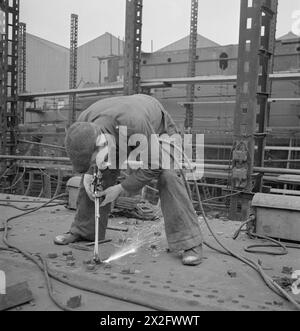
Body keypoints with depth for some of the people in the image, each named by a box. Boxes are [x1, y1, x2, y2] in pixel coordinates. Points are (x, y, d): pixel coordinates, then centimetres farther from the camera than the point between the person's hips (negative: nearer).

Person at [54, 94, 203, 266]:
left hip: (158, 128, -5)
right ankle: (83, 231, 12)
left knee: (168, 177, -25)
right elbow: (85, 154, -2)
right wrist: (88, 173, -18)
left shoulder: (134, 123, -47)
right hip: (120, 138, 5)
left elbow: (152, 167, -33)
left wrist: (120, 189, -30)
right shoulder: (84, 125, -28)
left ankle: (190, 243, -21)